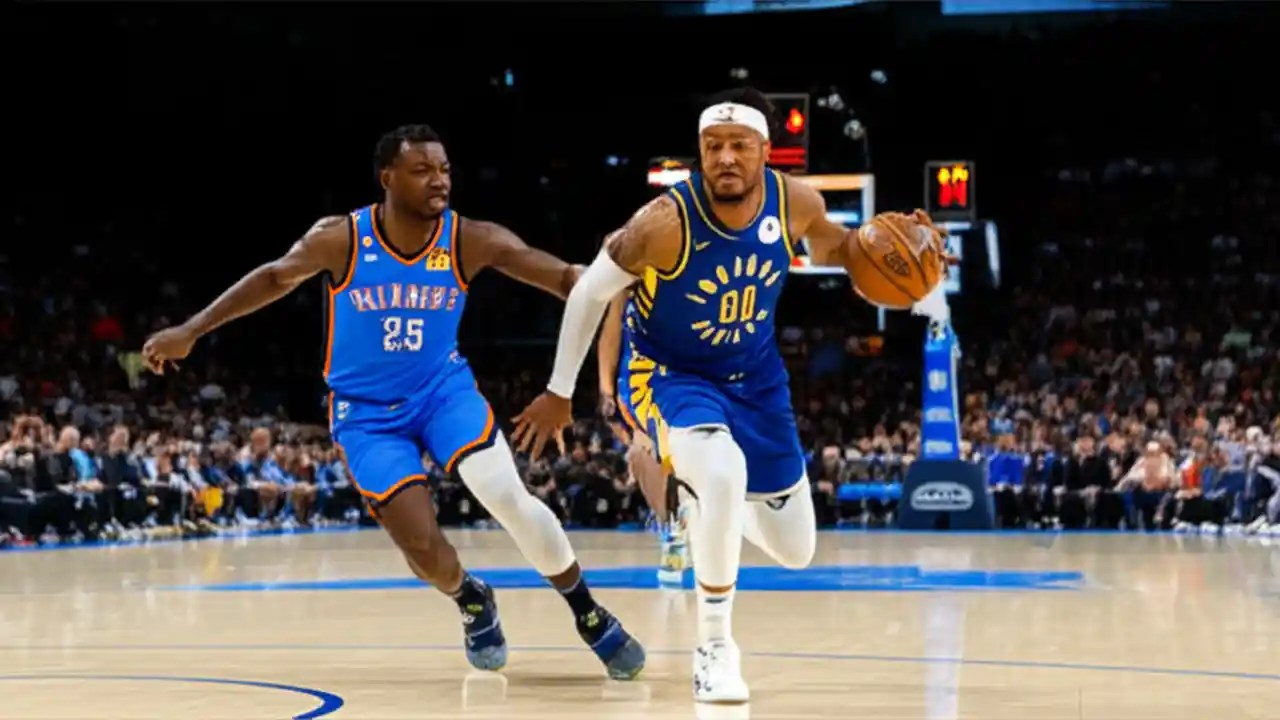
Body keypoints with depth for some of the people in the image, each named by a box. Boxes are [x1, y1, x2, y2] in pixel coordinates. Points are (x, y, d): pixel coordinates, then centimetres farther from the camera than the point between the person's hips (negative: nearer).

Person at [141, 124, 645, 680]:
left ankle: (591, 617, -1)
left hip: (443, 389, 1)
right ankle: (472, 603, 25)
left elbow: (566, 278, -16)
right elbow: (275, 278, 0)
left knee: (509, 497, -22)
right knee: (421, 544, -12)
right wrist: (189, 332, -1)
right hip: (367, 410, 0)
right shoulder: (341, 239, -16)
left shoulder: (471, 240, -16)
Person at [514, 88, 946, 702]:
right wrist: (560, 393, -9)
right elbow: (590, 292, -15)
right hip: (671, 372, -5)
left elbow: (832, 247, 8)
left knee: (795, 550, 8)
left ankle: (713, 505, 43)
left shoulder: (795, 203, -16)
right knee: (724, 473, -37)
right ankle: (714, 648, -19)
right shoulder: (667, 220, -28)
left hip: (755, 375, 5)